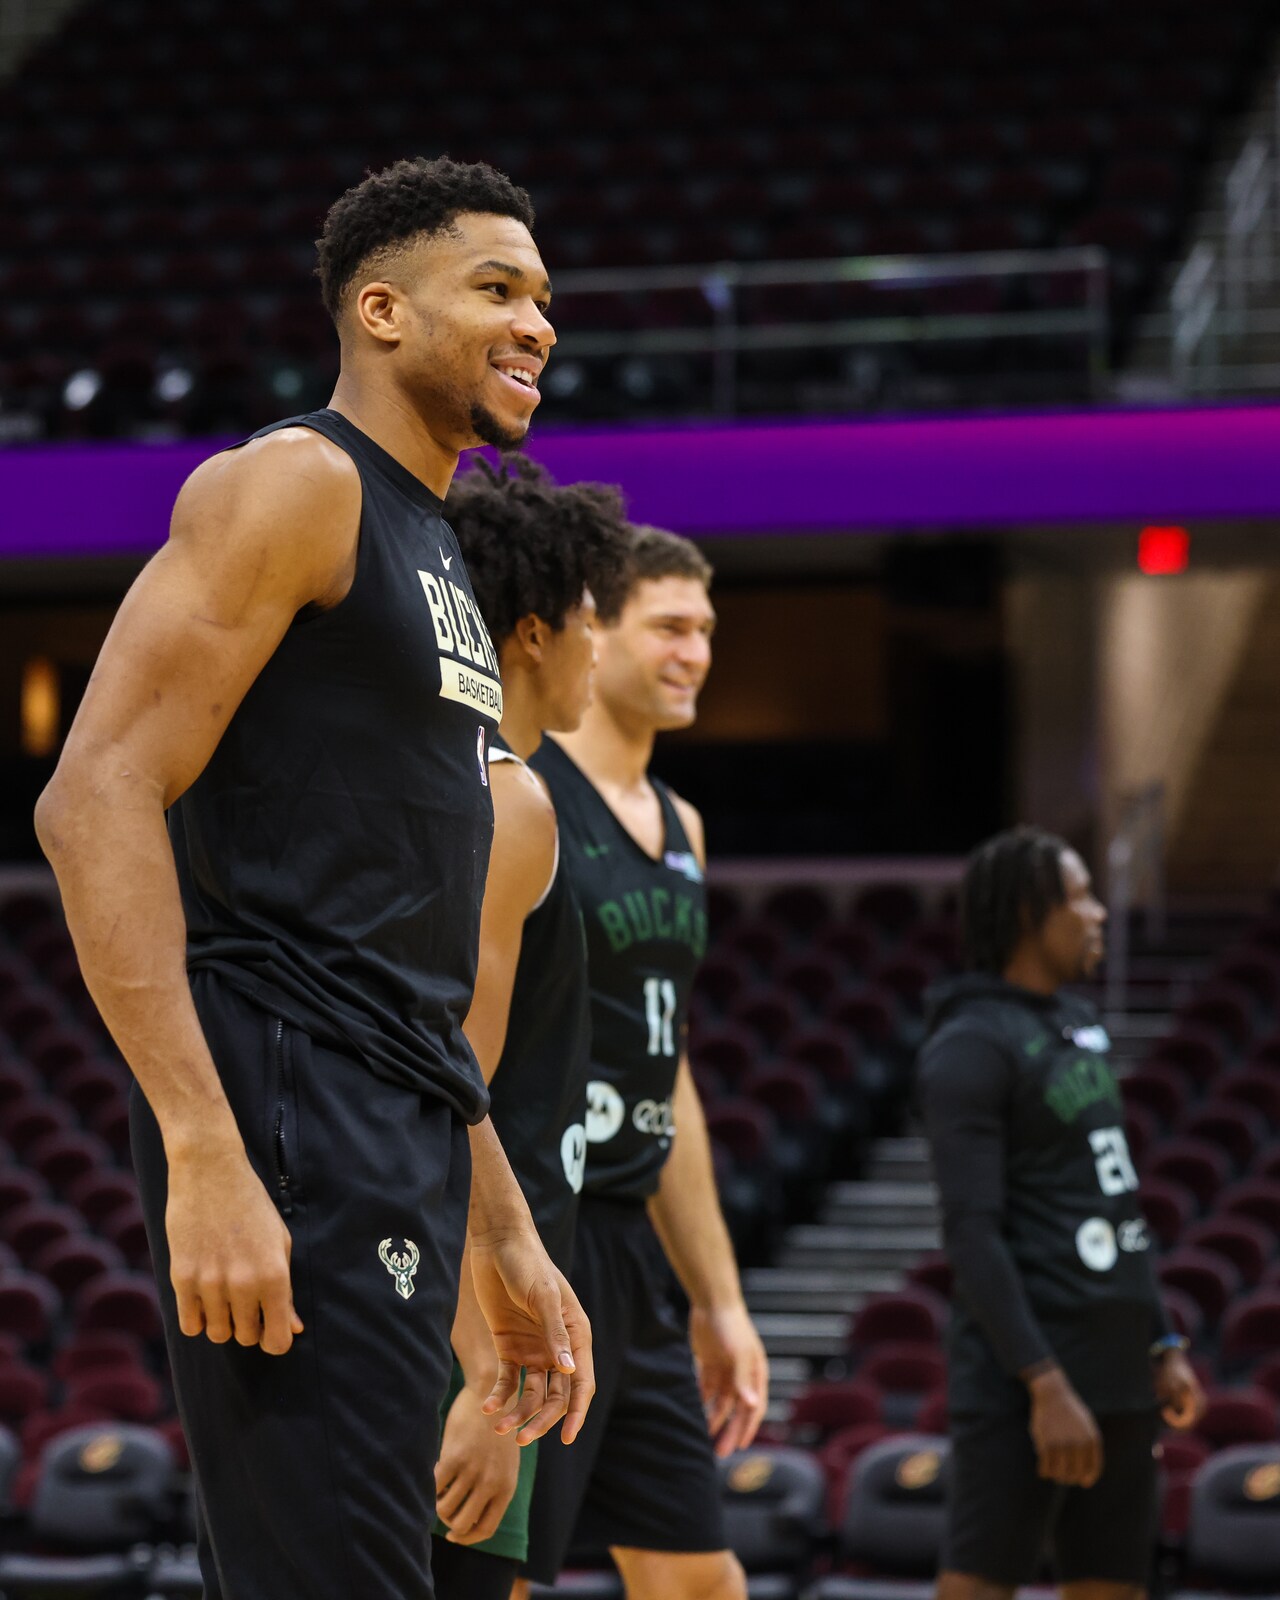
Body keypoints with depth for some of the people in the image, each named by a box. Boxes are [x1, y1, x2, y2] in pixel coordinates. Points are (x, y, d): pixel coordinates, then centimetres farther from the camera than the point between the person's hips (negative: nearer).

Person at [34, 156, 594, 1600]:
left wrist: (502, 1235, 23)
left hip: (402, 1138, 10)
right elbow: (96, 802, -17)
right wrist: (205, 1154, -25)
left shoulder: (435, 559, 23)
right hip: (283, 1114, -10)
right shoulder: (295, 486, -6)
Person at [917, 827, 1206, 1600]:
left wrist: (1164, 1346, 17)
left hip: (1119, 1375, 9)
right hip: (1026, 1375, -9)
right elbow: (973, 1231, -17)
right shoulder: (973, 1044, -10)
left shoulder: (1081, 1026, 17)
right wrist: (1046, 1386, -22)